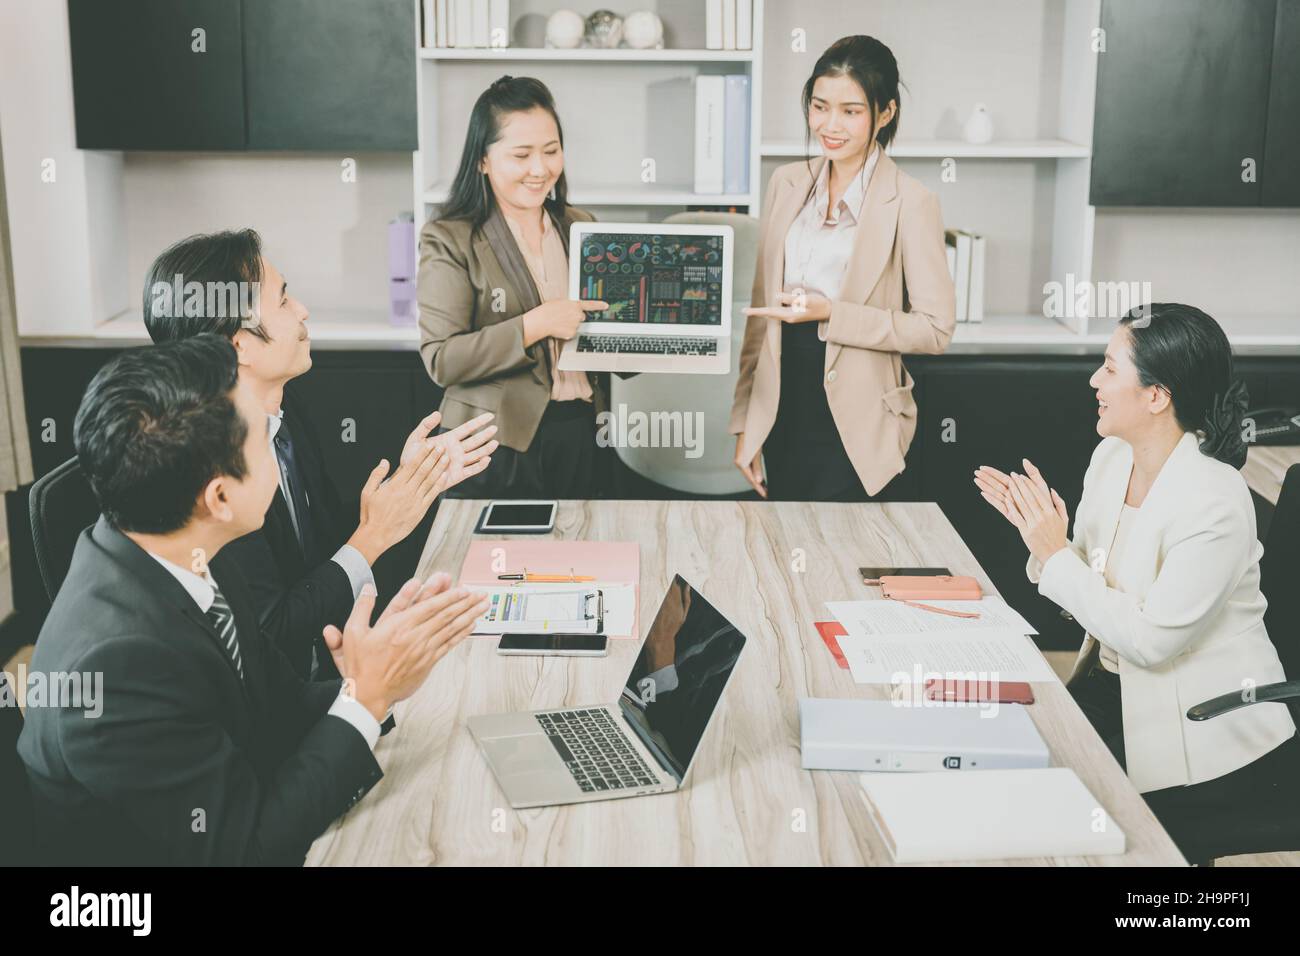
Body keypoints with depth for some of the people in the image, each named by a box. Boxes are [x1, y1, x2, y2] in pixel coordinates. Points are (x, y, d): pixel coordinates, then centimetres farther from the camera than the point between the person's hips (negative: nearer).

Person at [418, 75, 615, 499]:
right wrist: (534, 325, -22)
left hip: (584, 437, 5)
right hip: (502, 447, -5)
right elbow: (440, 360, -14)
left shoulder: (581, 227, 10)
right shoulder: (449, 241, -7)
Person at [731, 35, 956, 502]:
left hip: (856, 427, -5)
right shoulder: (787, 184, 6)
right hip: (783, 421, 5)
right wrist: (744, 423, 8)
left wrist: (831, 314, -19)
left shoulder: (910, 203, -10)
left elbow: (936, 328, -10)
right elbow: (760, 312, 9)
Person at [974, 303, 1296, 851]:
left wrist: (1055, 555, -22)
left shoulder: (1214, 503, -25)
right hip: (1115, 683, 7)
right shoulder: (1111, 456, -2)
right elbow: (1086, 587, 3)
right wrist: (1037, 531, -15)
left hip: (1208, 730, -7)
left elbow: (1149, 640, -24)